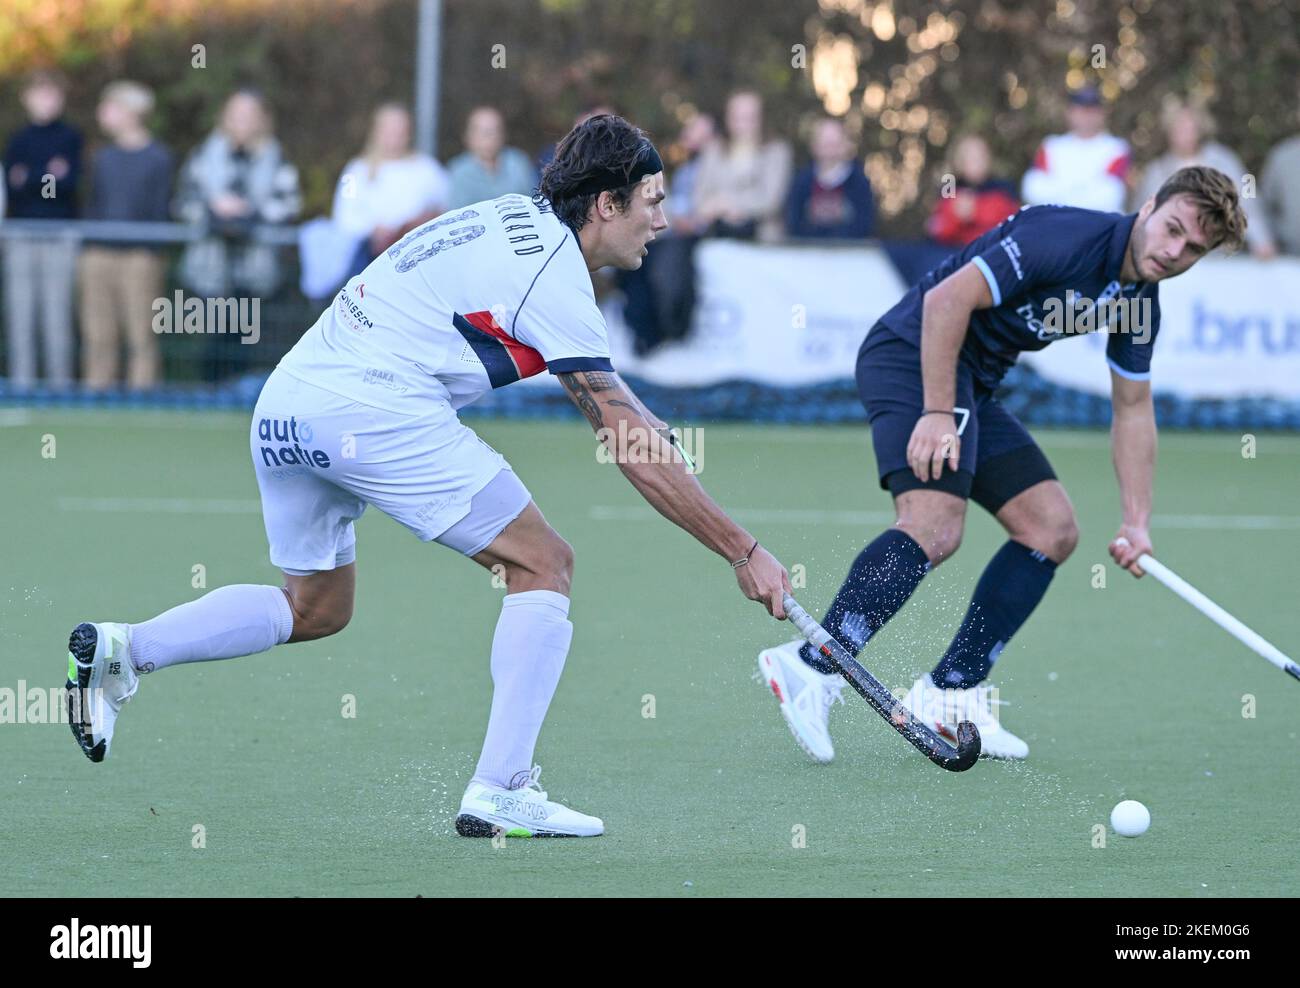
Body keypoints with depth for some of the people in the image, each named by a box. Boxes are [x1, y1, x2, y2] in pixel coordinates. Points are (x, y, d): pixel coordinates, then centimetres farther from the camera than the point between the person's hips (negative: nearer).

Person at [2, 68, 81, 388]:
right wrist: (50, 176, -9)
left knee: (57, 310, -5)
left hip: (59, 233, -2)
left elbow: (70, 181, -7)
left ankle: (59, 376, -2)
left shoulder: (70, 138, 4)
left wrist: (30, 178, -7)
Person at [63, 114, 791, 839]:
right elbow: (637, 453, -4)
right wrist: (743, 552, 0)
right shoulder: (554, 274, -4)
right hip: (372, 407, -9)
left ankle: (123, 649, 10)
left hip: (281, 410, 9)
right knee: (545, 565, 0)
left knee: (316, 608, 25)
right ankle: (500, 792, -8)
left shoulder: (512, 221, 20)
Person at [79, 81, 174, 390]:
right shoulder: (103, 158, 17)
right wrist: (87, 243, 8)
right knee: (98, 335, 2)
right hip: (99, 254, 5)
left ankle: (141, 386, -4)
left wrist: (151, 248, -10)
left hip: (139, 256, -5)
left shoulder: (158, 157, 2)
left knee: (141, 335, -6)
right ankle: (96, 385, 5)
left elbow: (160, 207, -1)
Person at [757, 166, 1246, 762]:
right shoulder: (1067, 238, -21)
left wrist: (1136, 522, 10)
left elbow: (1133, 409, 17)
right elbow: (947, 299, -24)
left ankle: (950, 694, 6)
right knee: (935, 524, -28)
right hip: (913, 356, -10)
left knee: (1052, 530, 5)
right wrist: (938, 413, -25)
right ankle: (812, 668, -28)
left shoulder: (1138, 302, 7)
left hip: (975, 387, 10)